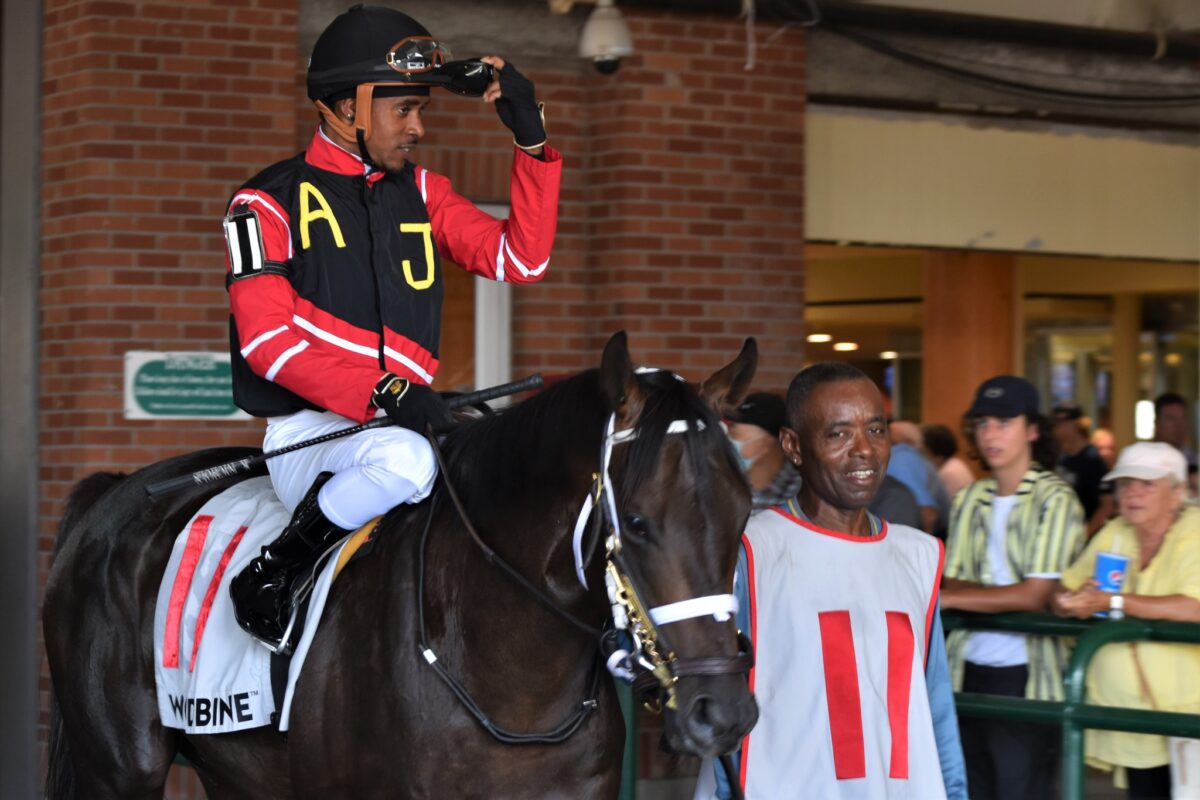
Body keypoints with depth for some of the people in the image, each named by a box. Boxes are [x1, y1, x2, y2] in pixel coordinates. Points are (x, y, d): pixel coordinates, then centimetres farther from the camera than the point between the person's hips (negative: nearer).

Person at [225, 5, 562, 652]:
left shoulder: (420, 193, 15)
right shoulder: (270, 203, -1)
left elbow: (521, 259, 7)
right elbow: (267, 339, -11)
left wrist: (531, 141, -2)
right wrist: (381, 395, -23)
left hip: (408, 421, 6)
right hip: (310, 430, -6)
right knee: (403, 459, -37)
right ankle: (273, 572, -17)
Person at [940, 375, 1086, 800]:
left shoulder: (1055, 499, -5)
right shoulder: (970, 499, 12)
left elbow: (1037, 596, -13)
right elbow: (952, 582, 7)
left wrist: (947, 598, -13)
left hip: (1024, 676, -5)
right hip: (969, 671, 5)